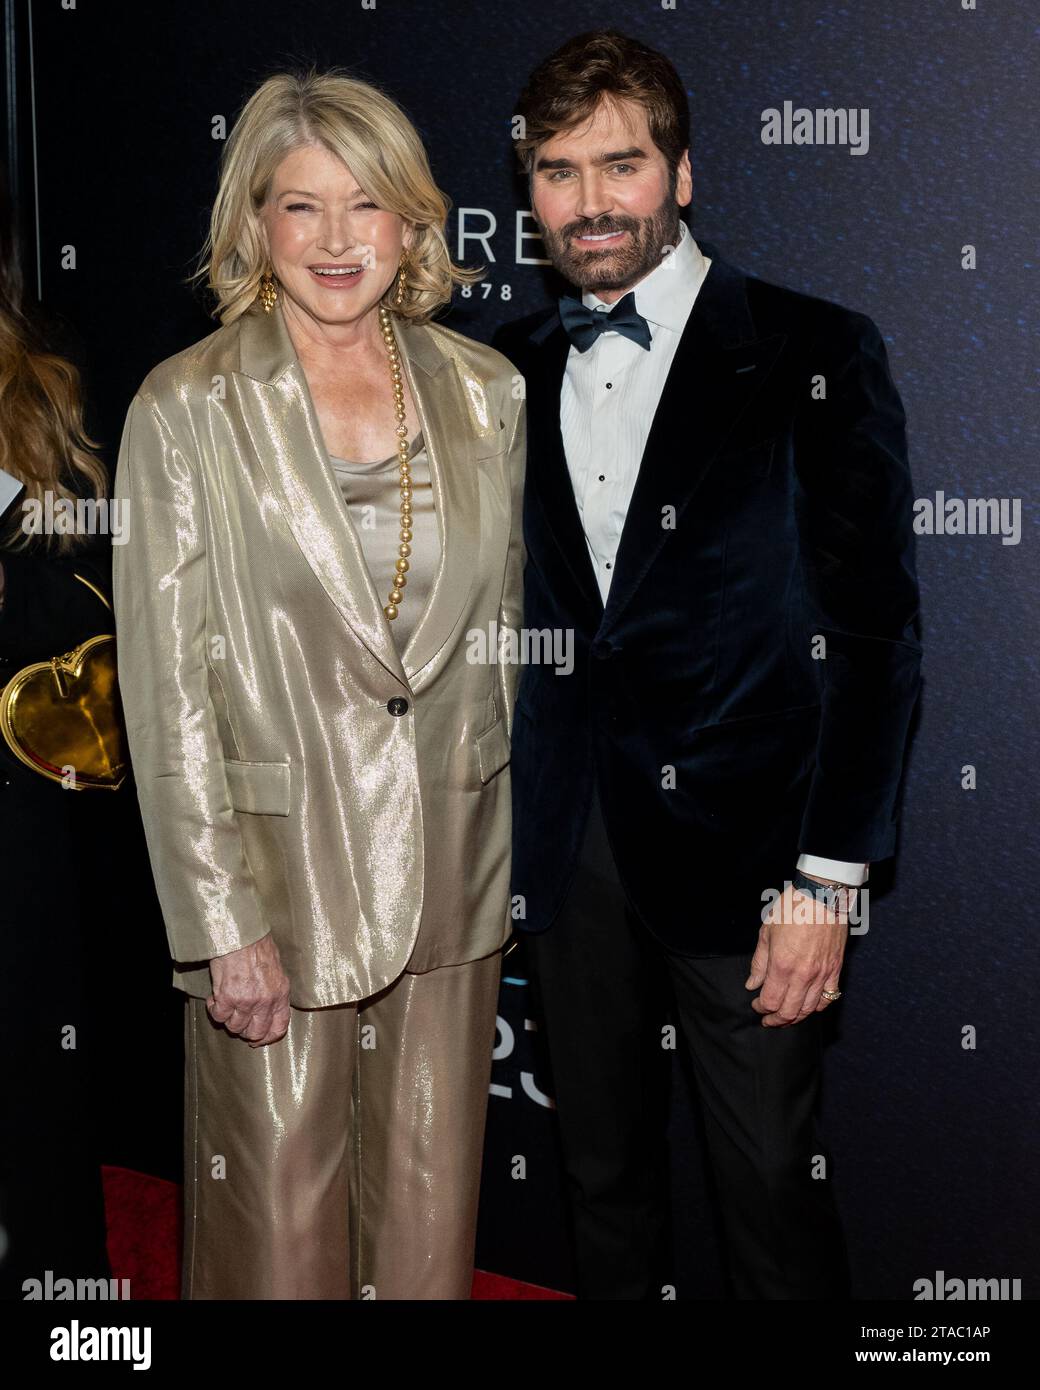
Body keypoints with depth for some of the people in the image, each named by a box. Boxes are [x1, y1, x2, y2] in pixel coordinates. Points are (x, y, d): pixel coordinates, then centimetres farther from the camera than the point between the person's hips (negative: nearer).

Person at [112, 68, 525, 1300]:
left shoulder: (485, 391, 4)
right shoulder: (185, 408, -7)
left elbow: (511, 628, 10)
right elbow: (166, 687, -9)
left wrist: (528, 852, 9)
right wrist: (220, 920, -12)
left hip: (453, 865, 4)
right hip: (278, 870, -3)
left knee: (431, 1214, 16)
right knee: (280, 1224, 10)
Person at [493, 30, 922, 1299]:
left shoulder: (812, 356, -6)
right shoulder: (512, 373, 8)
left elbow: (874, 632, -8)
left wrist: (827, 882, -12)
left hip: (736, 845, -4)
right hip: (565, 846, 4)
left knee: (773, 1186, 5)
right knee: (602, 1172, 16)